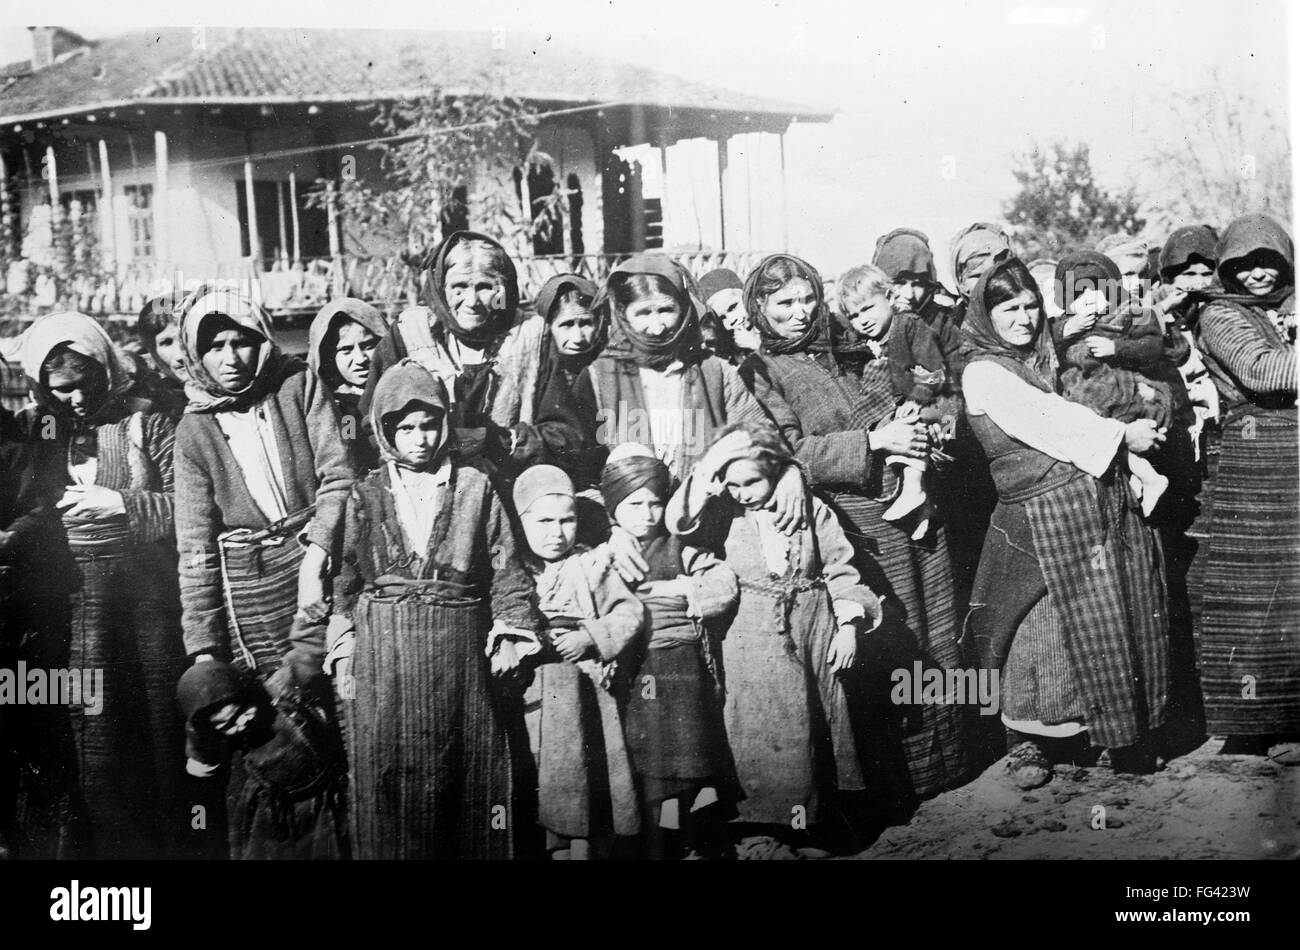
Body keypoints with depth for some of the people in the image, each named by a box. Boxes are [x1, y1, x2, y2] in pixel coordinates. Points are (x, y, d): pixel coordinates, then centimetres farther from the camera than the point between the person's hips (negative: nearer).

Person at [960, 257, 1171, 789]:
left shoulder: (1044, 359, 21)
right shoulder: (983, 372, -2)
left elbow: (1074, 419, 21)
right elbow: (1046, 425, -9)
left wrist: (1143, 469, 9)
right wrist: (1122, 436, -4)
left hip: (1104, 499, 7)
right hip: (1047, 513, -7)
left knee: (1126, 617, 8)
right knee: (1047, 625, -3)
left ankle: (1127, 737, 21)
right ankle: (1024, 744, 14)